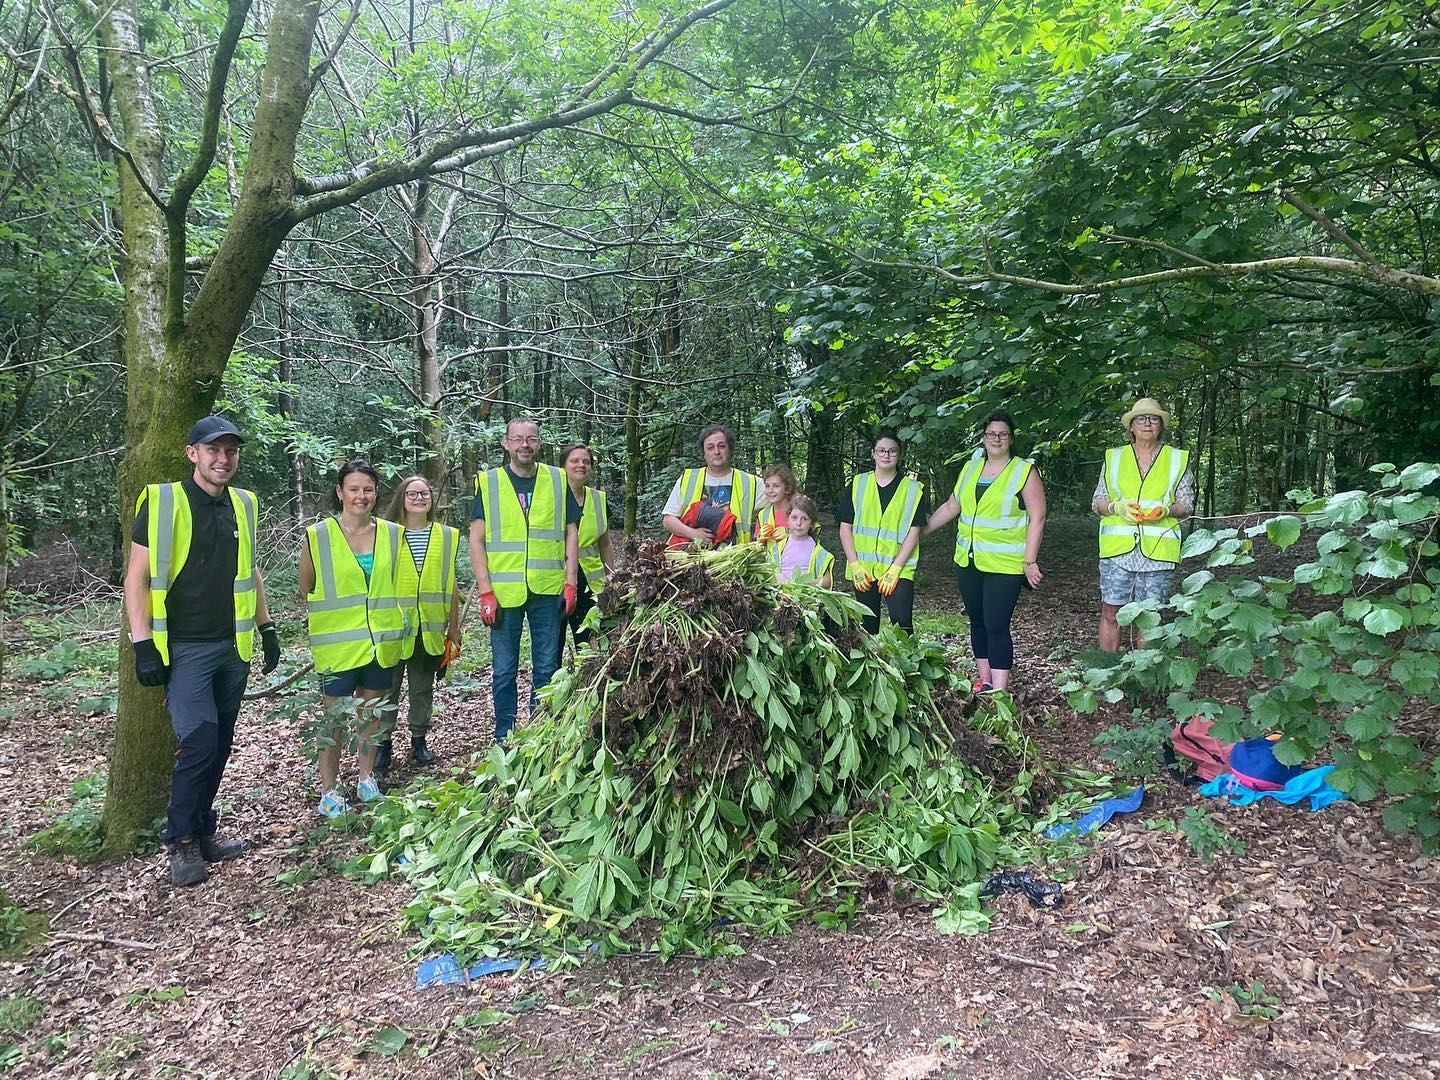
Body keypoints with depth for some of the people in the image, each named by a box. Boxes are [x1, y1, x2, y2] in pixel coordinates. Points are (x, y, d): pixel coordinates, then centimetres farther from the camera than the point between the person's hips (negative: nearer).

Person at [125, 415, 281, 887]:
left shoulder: (242, 505, 9)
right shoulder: (161, 502, -6)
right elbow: (137, 577, -6)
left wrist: (267, 627, 17)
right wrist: (143, 645, -12)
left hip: (233, 647, 5)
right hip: (184, 648, -5)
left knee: (219, 746, 10)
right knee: (198, 742, -11)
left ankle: (202, 834, 23)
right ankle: (180, 842, 7)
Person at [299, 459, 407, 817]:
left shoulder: (392, 534, 5)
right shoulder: (318, 536, -5)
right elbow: (306, 590, 4)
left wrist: (398, 622, 11)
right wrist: (335, 609, 0)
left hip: (382, 641, 3)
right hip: (337, 644, -3)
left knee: (371, 711, 14)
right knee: (334, 716, 1)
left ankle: (366, 776, 30)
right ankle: (329, 790, 12)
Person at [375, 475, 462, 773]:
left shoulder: (446, 536, 6)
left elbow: (451, 584, 9)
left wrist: (454, 629, 8)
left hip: (430, 627, 2)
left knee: (423, 687, 12)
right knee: (388, 687, 4)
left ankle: (419, 740, 24)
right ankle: (383, 743, 15)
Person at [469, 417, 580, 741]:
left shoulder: (557, 480, 5)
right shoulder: (488, 482, 0)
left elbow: (571, 532, 7)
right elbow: (476, 540, -1)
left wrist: (571, 582, -1)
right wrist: (486, 591, -8)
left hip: (548, 591, 1)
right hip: (504, 591, -1)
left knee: (546, 669, 10)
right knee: (504, 672, 9)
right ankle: (504, 739, 22)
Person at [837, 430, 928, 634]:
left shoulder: (913, 489, 3)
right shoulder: (858, 484, 7)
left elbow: (914, 532, -2)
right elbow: (845, 527, 6)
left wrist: (895, 568, -11)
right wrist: (855, 565, -4)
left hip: (898, 570, -2)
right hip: (863, 570, 2)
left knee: (902, 622, -15)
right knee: (868, 626, 9)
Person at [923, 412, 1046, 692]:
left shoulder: (1025, 472, -5)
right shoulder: (971, 467, 11)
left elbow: (1037, 518, -9)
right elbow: (951, 506, 17)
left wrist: (1030, 562, -14)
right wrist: (921, 531, 15)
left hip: (1004, 564, -6)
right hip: (967, 561, 6)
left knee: (996, 627, -9)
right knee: (978, 623, 13)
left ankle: (999, 692, -5)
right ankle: (985, 682, 25)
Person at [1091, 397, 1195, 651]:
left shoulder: (1178, 459, 11)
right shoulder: (1114, 457, 13)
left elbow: (1187, 505, 11)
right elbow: (1096, 503, 12)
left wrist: (1165, 510, -11)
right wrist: (1118, 507, -9)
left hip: (1158, 551, 0)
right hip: (1118, 547, 1)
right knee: (1110, 613, -1)